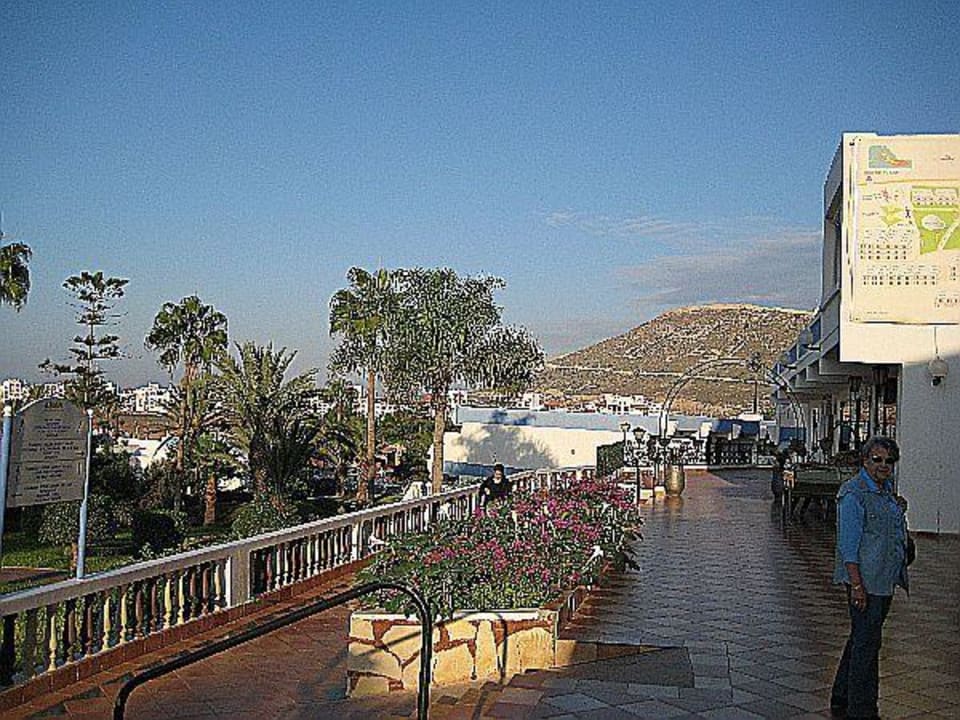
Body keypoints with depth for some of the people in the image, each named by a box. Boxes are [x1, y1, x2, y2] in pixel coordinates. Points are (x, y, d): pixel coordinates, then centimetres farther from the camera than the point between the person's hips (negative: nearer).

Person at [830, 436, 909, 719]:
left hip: (884, 579, 9)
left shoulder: (886, 487, 12)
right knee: (866, 642, -3)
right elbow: (848, 542, -19)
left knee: (861, 639, 16)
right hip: (864, 579, -9)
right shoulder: (853, 493, -16)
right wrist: (856, 585, -23)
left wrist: (898, 510, 8)